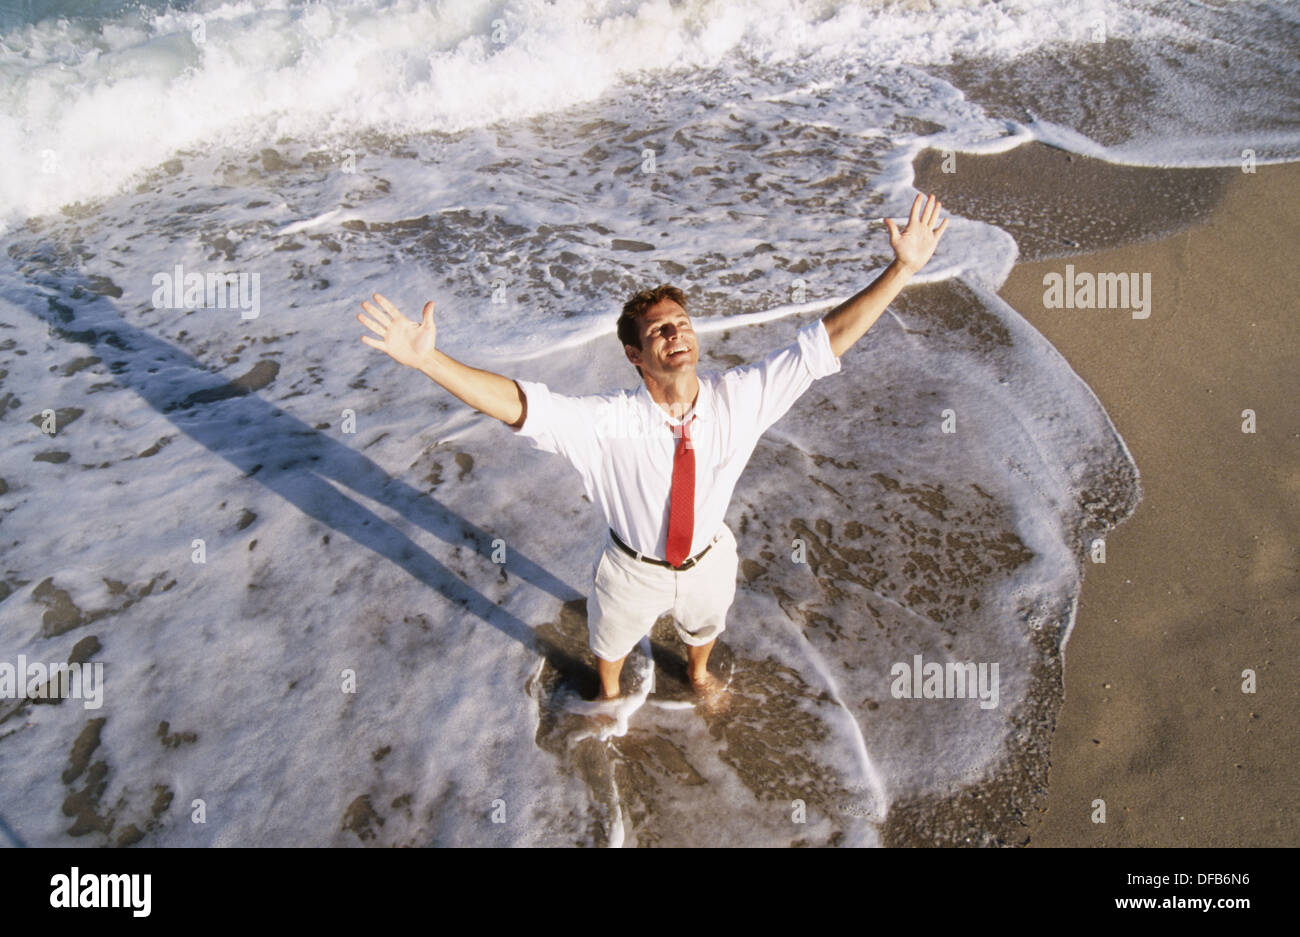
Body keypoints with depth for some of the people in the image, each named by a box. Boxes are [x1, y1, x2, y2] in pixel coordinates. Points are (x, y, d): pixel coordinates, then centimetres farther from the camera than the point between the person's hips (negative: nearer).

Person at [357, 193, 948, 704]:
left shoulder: (738, 400, -29)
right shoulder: (608, 423, -36)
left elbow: (827, 340, -29)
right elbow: (515, 403, -47)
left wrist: (903, 268, -34)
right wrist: (426, 358, -60)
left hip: (708, 561, 3)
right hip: (634, 570, -2)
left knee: (704, 625, 37)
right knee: (613, 639, 31)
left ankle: (698, 673, 76)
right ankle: (610, 692, 69)